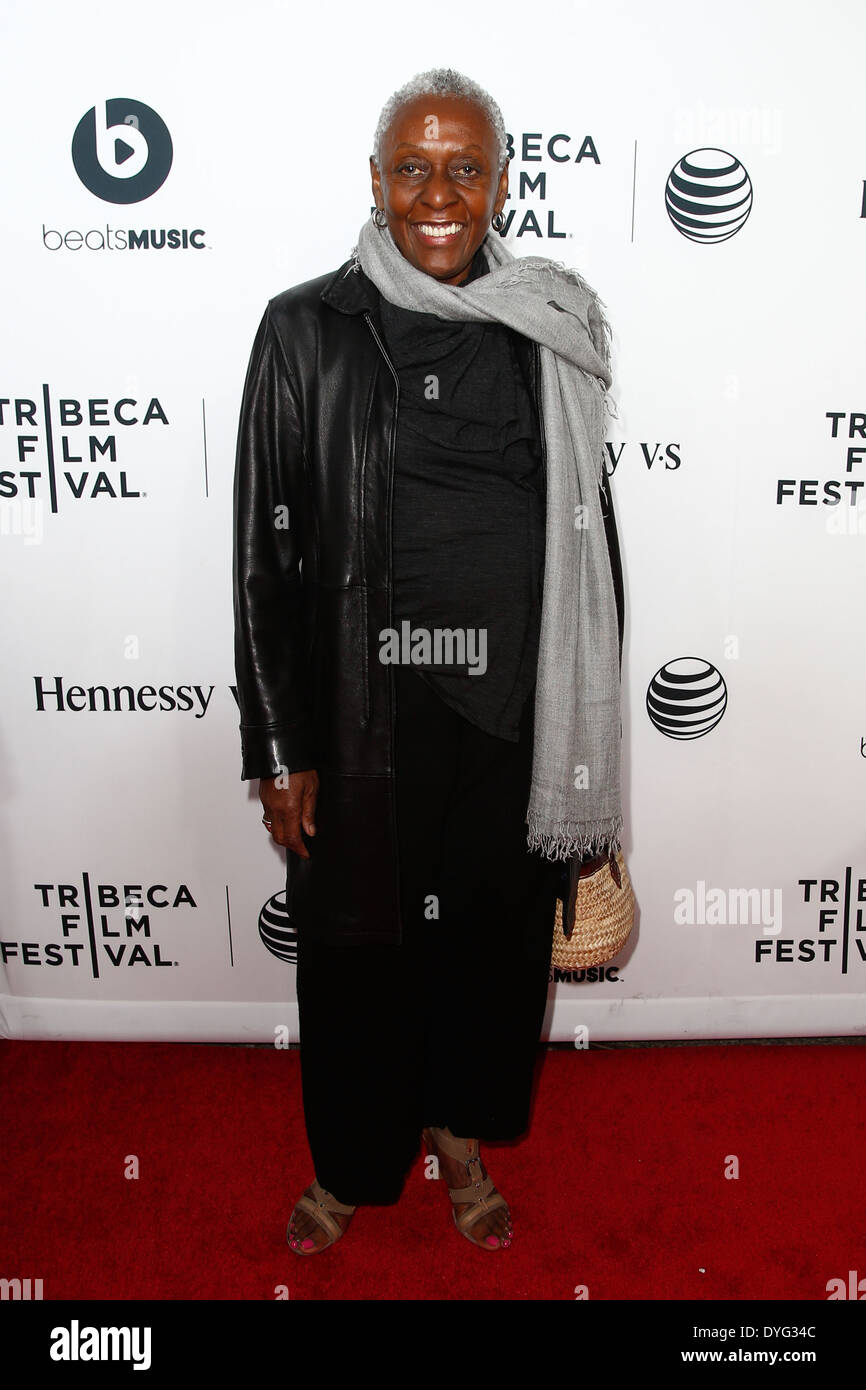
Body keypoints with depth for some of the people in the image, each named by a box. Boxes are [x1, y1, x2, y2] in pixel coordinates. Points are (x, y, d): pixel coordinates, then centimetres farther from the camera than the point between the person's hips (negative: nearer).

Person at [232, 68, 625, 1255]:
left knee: (497, 933, 18)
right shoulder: (307, 331, -5)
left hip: (513, 711, 3)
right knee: (357, 946, 13)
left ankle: (461, 1137, 46)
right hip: (364, 716, -2)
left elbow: (587, 537, 7)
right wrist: (281, 749, -6)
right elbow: (266, 552, -5)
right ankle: (354, 1163, 41)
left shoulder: (554, 333, 2)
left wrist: (585, 733, 7)